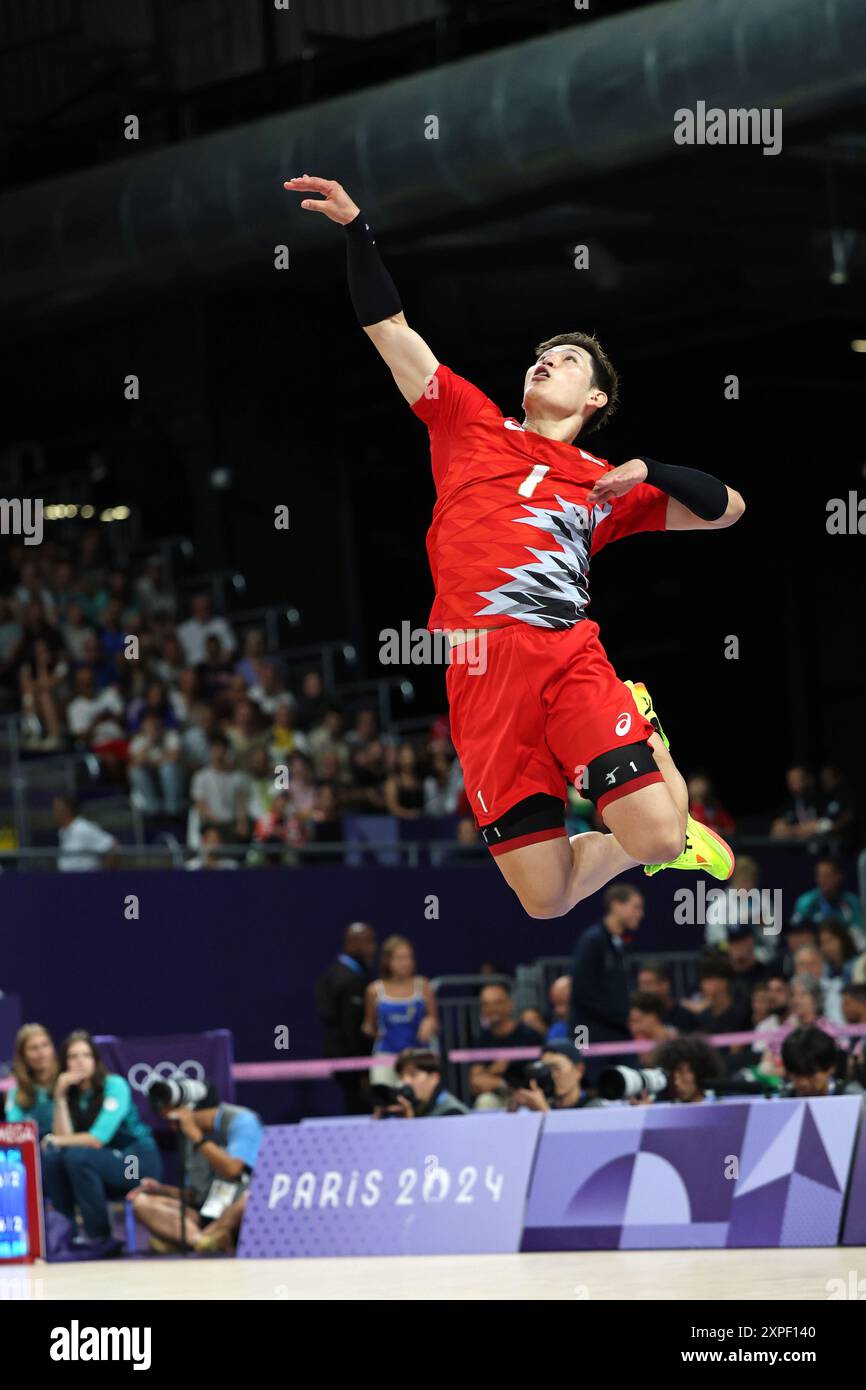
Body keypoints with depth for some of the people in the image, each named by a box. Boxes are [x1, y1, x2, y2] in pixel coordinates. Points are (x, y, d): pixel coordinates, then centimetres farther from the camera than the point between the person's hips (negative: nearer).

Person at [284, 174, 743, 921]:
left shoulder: (607, 486, 21)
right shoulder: (472, 423, 21)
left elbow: (725, 508, 26)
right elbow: (389, 328, 20)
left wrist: (650, 471, 11)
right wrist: (356, 228, 13)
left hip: (571, 655, 0)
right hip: (482, 669, 0)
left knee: (661, 840, -19)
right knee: (544, 900, -10)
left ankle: (648, 740, 17)